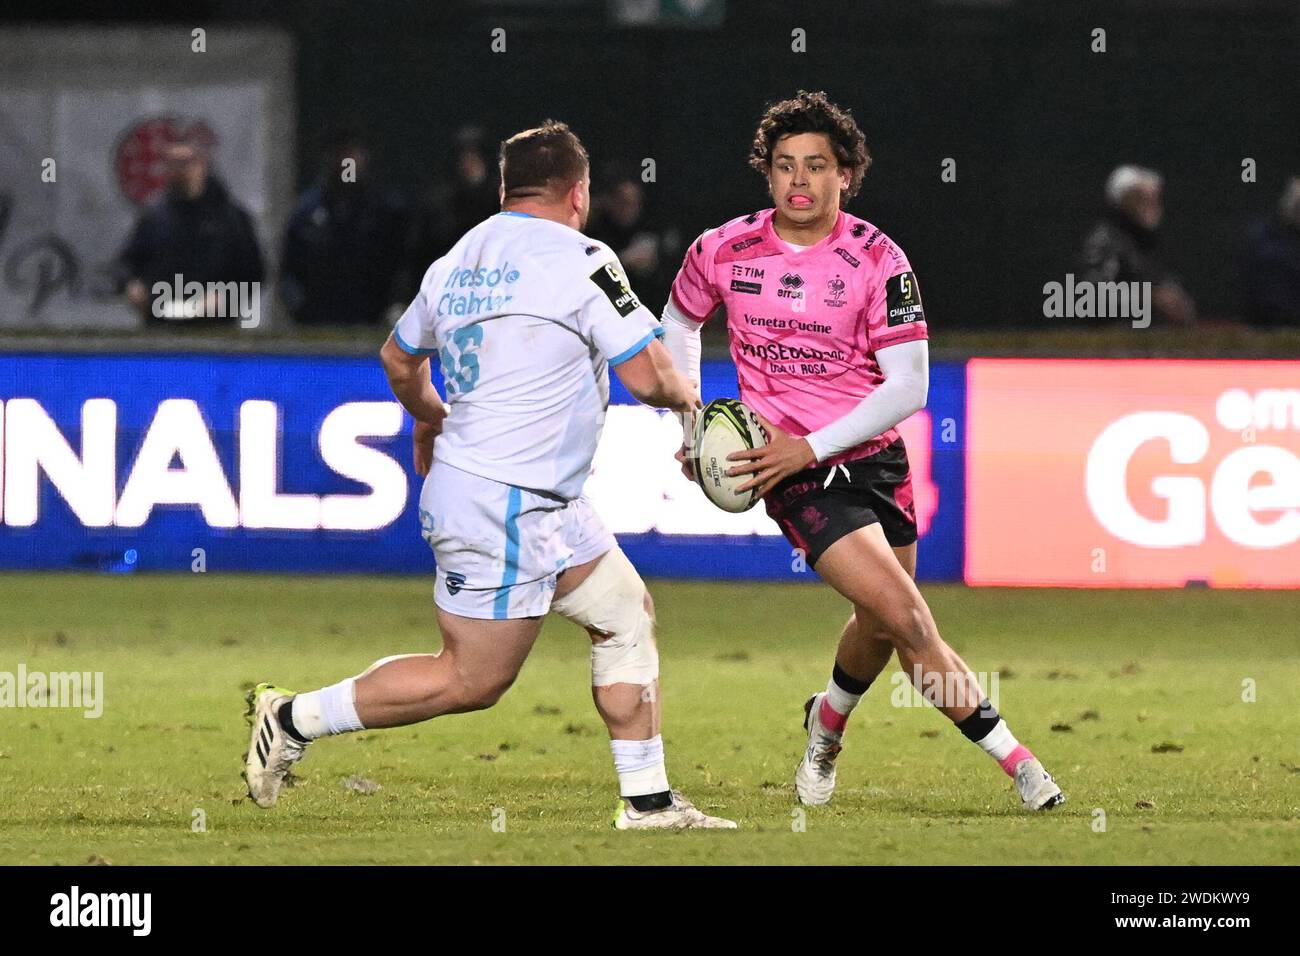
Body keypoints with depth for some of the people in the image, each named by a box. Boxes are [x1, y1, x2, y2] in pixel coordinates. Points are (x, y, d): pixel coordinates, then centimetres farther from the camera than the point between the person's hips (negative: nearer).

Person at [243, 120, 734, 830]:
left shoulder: (456, 262, 10)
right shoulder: (580, 259, -14)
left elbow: (399, 358, 25)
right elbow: (647, 376, -15)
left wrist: (431, 424, 45)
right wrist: (685, 398, 9)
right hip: (504, 509, -10)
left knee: (627, 614, 14)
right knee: (473, 679, -4)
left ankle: (648, 800, 15)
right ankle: (294, 719, 2)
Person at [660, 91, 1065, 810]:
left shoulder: (877, 260, -10)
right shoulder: (723, 252, -6)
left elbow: (908, 385, -12)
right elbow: (679, 324, 17)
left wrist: (810, 447, -18)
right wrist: (691, 425, 10)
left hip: (874, 458, 2)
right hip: (795, 476, -2)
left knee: (880, 628, 16)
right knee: (905, 615, -17)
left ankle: (827, 724, 48)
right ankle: (1010, 756, -10)